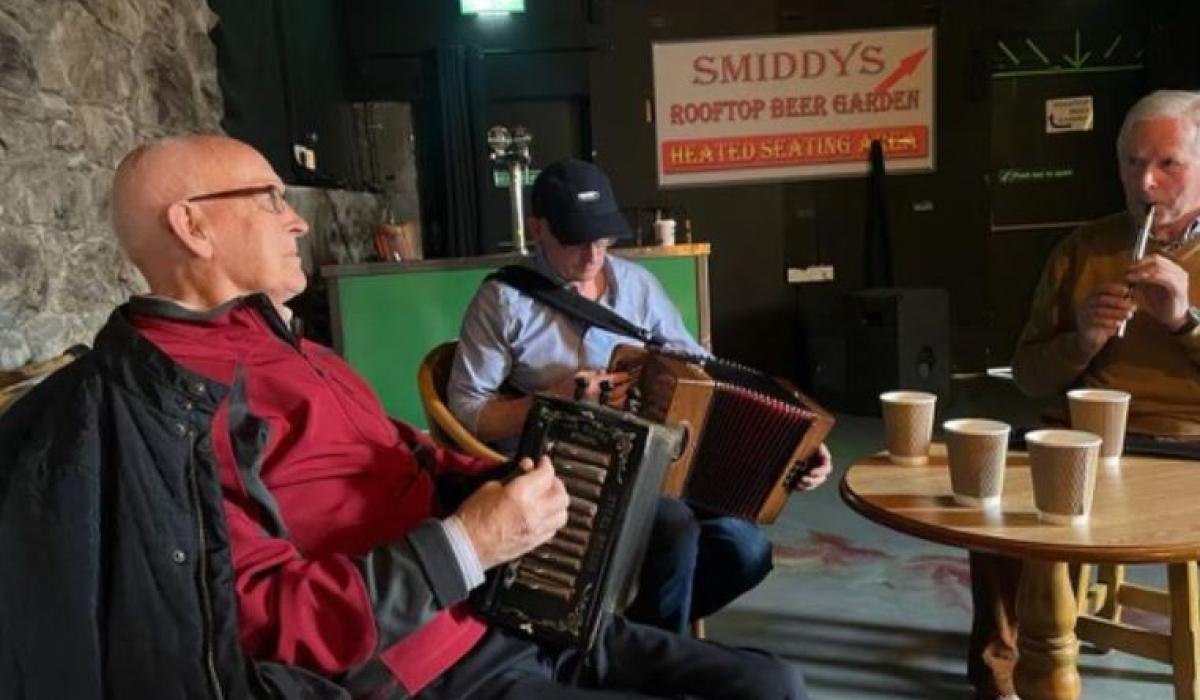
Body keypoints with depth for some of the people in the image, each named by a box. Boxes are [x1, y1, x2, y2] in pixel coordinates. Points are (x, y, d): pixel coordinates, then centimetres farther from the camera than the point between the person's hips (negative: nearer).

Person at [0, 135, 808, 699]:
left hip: (511, 618, 9)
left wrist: (515, 481, 4)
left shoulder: (287, 346, 17)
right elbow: (271, 620, -19)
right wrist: (467, 544, -23)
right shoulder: (151, 401, -13)